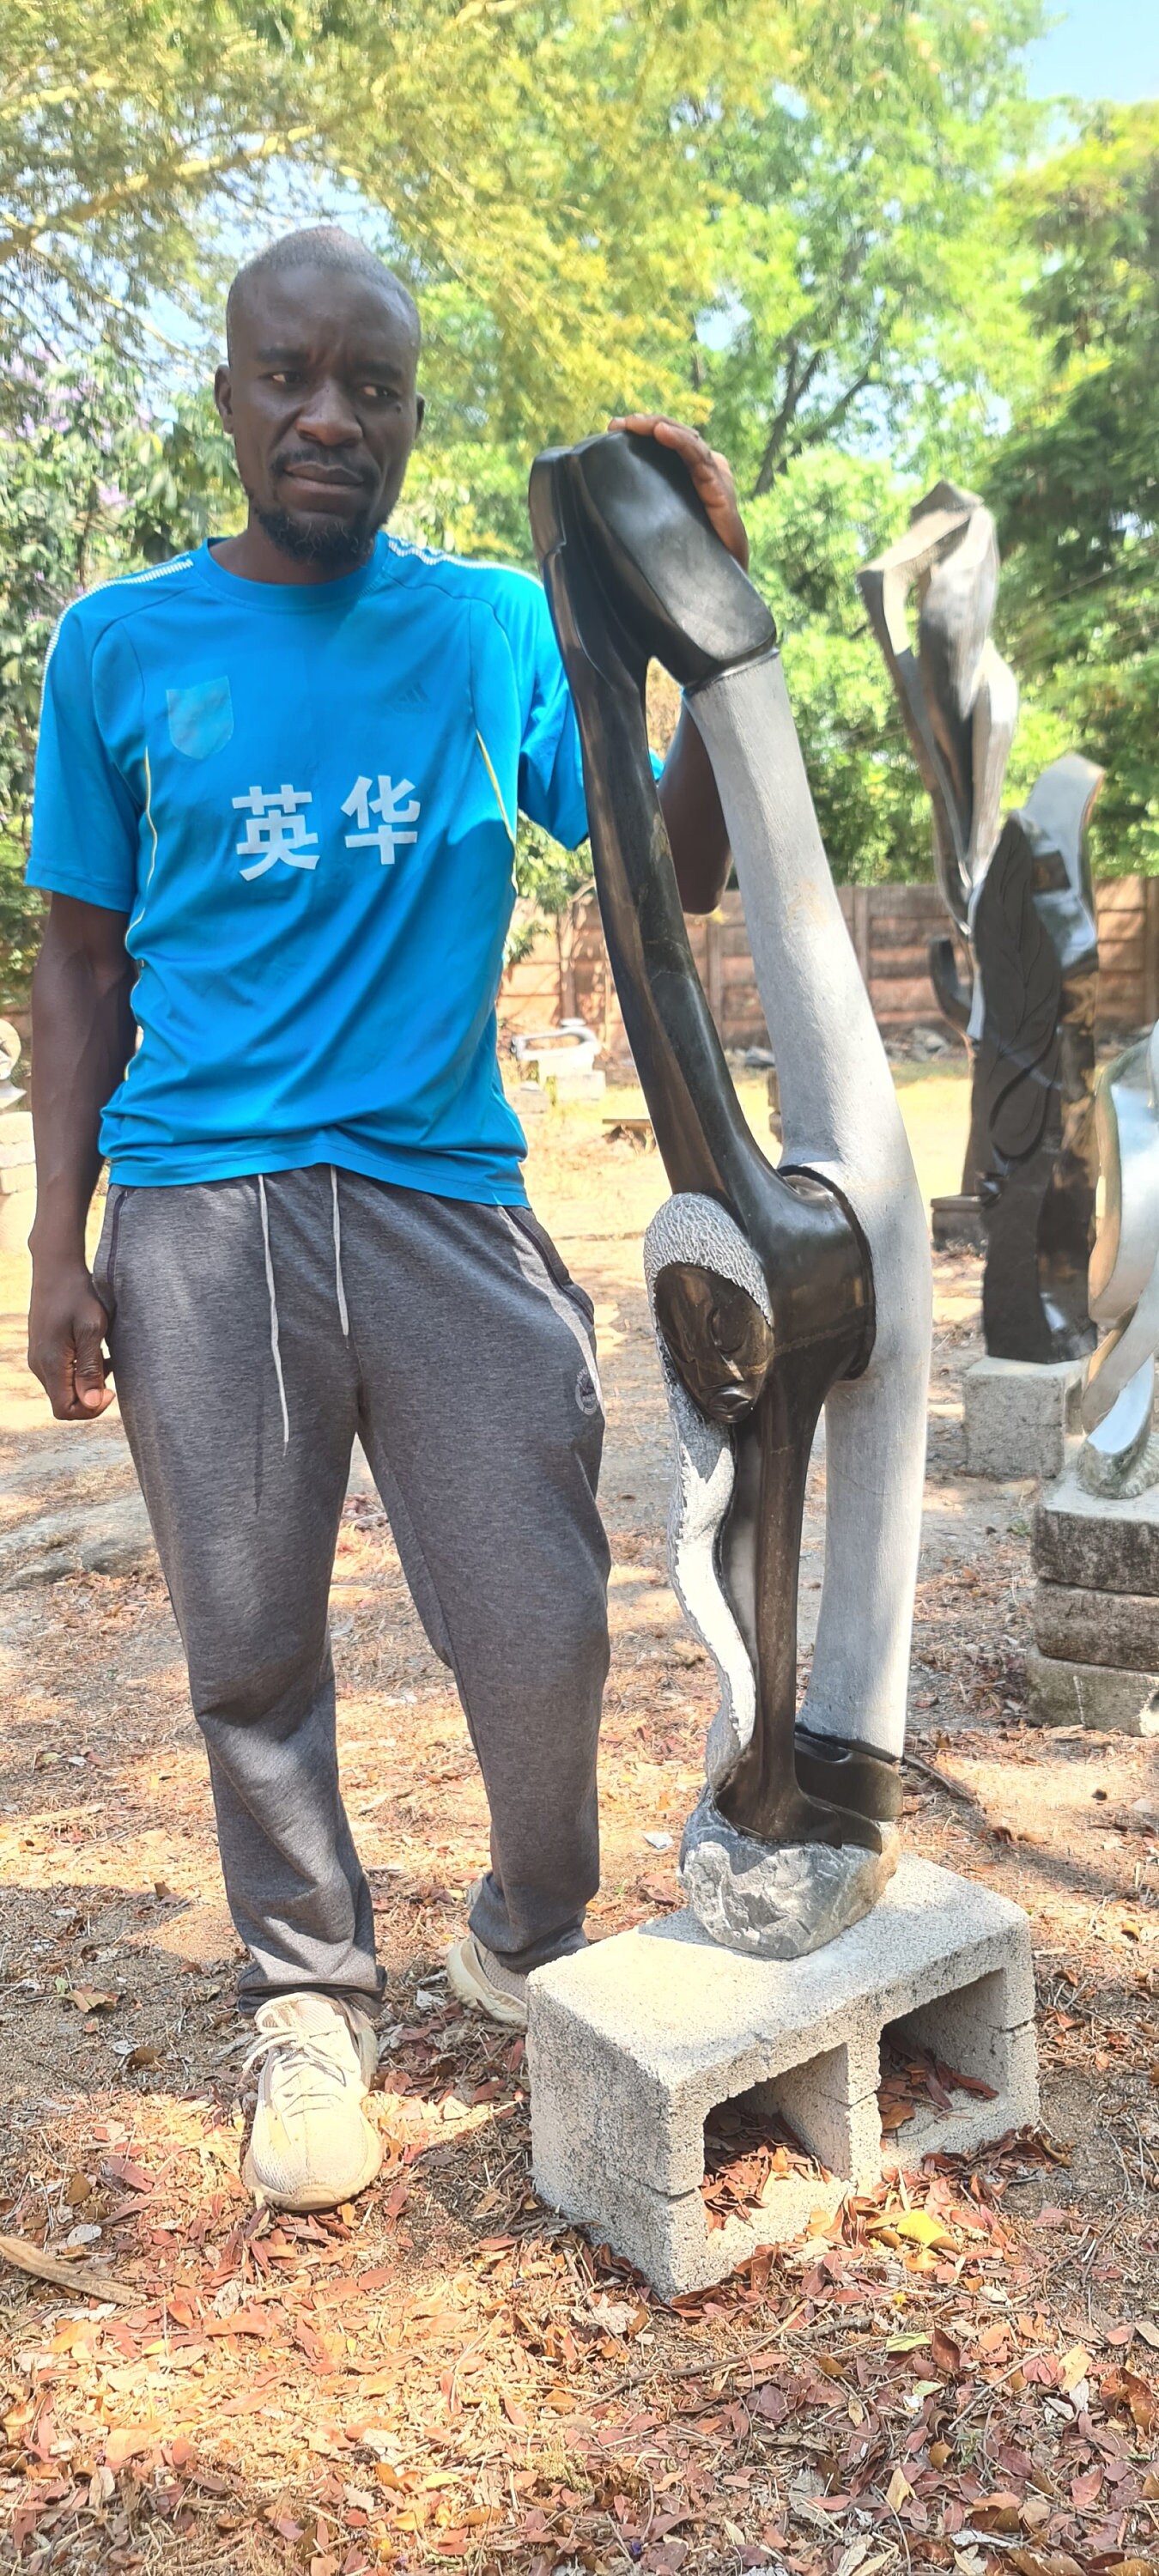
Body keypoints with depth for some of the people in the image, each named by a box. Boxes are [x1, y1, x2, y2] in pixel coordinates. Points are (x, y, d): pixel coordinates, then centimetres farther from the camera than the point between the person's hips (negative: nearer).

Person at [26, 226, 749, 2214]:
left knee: (541, 1628, 2)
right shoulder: (119, 645, 8)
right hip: (203, 1210, 0)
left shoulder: (499, 624, 8)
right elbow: (83, 964, 10)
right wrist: (58, 1247, 3)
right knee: (252, 1642, 7)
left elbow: (676, 879, 3)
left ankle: (532, 1948, 30)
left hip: (447, 1192, 1)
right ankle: (307, 2000, 28)